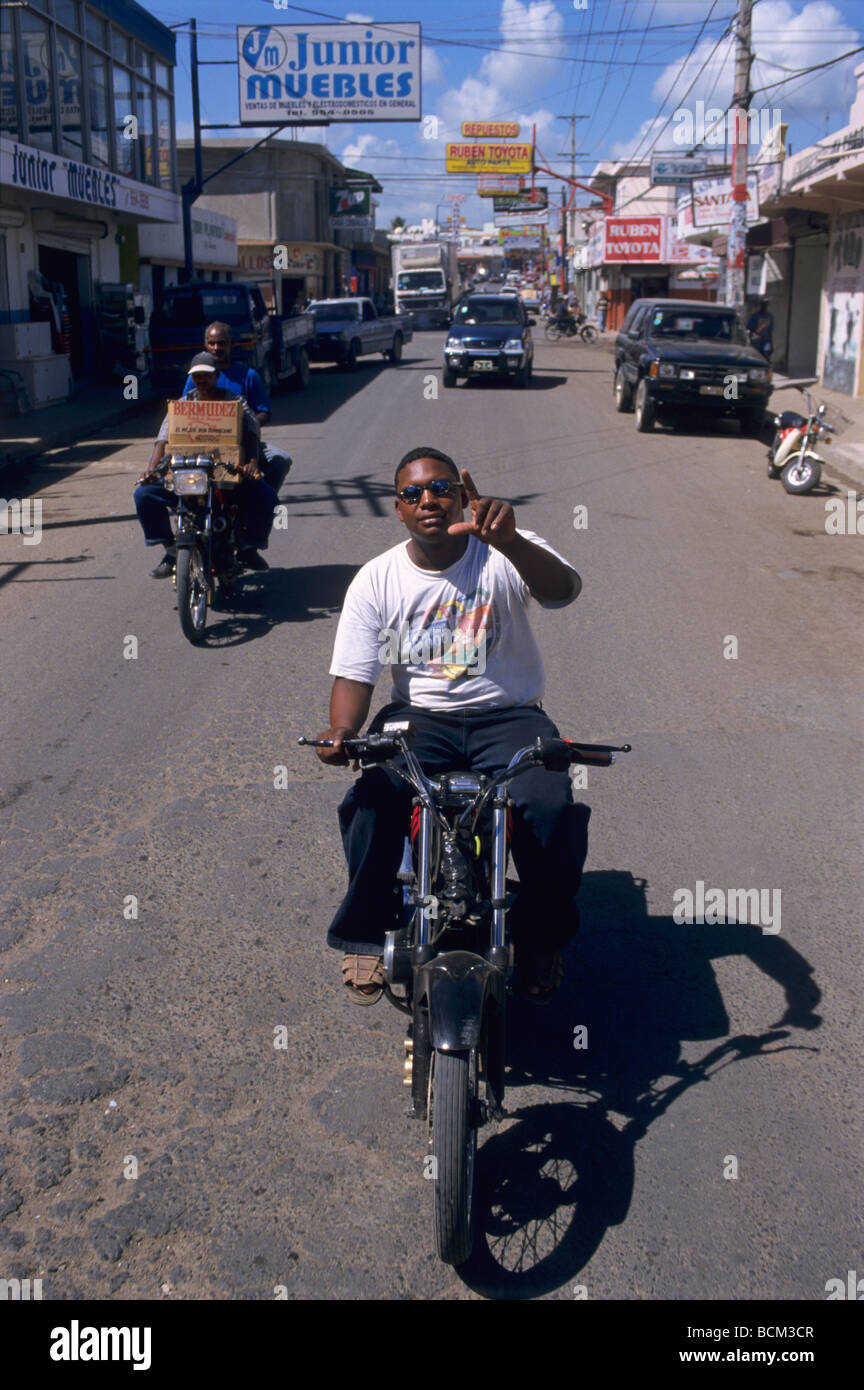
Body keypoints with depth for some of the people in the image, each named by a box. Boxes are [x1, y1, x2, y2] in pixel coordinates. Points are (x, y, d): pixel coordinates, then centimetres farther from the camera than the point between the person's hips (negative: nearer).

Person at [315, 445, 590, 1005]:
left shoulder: (506, 554, -4)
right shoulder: (376, 580, 3)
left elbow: (565, 589, -25)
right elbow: (354, 673, -1)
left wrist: (507, 540, -45)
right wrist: (342, 731, -24)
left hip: (507, 714, -1)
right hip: (418, 717, 1)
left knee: (550, 810, -26)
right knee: (373, 804, -27)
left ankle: (542, 937, 2)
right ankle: (367, 933, -3)